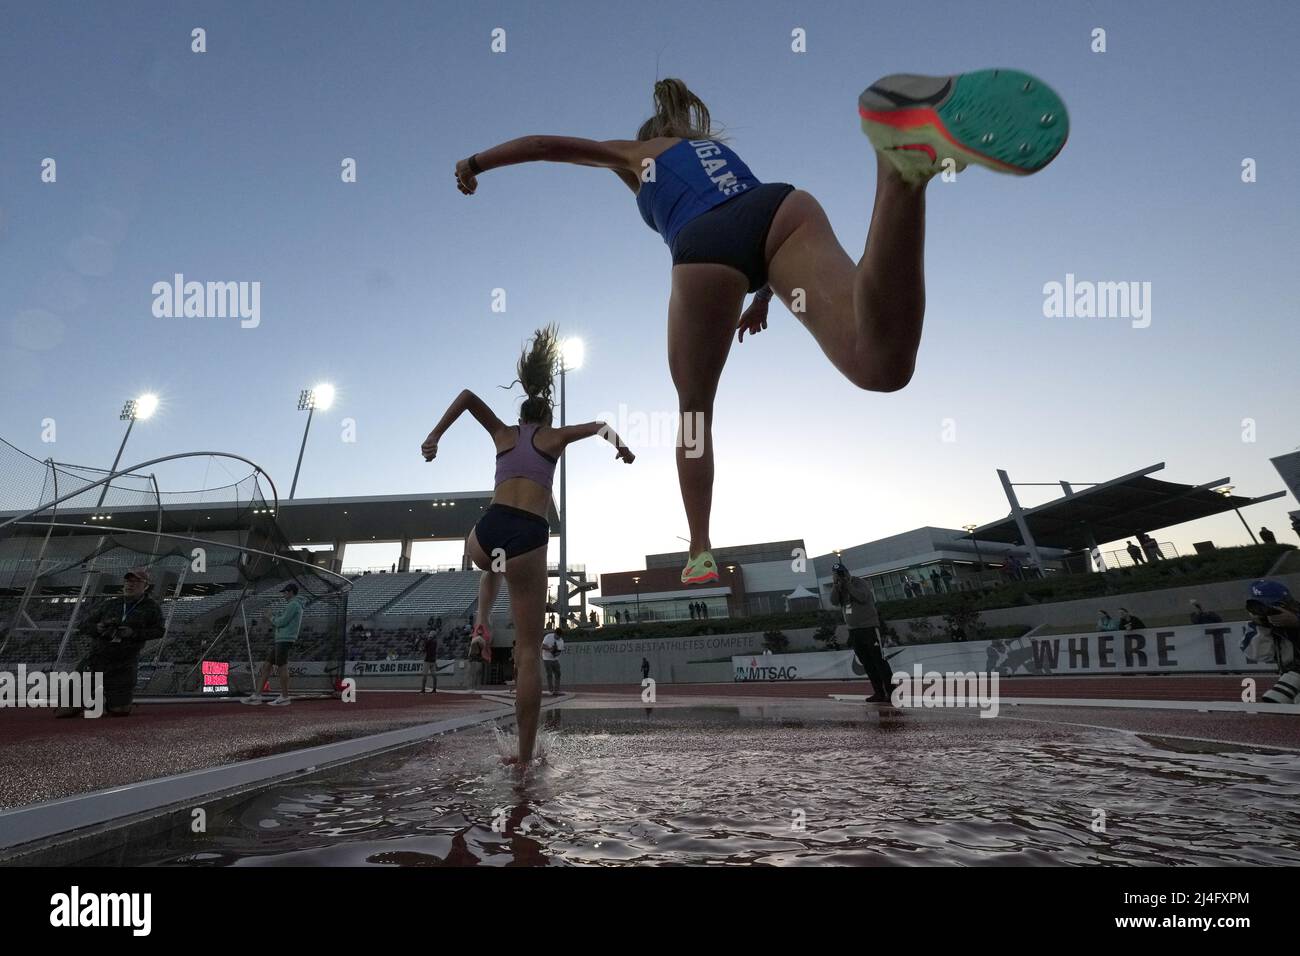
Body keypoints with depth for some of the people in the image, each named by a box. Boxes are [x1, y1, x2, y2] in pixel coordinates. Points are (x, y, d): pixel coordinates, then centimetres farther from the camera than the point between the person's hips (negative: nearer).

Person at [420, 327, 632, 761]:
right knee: (529, 650, 4)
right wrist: (622, 448, 31)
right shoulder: (554, 437, 17)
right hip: (528, 538, -3)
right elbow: (602, 426, 14)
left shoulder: (504, 433, 22)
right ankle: (525, 756, 3)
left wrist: (435, 435, 13)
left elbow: (467, 395, 14)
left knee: (491, 563, 46)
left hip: (486, 533, 3)